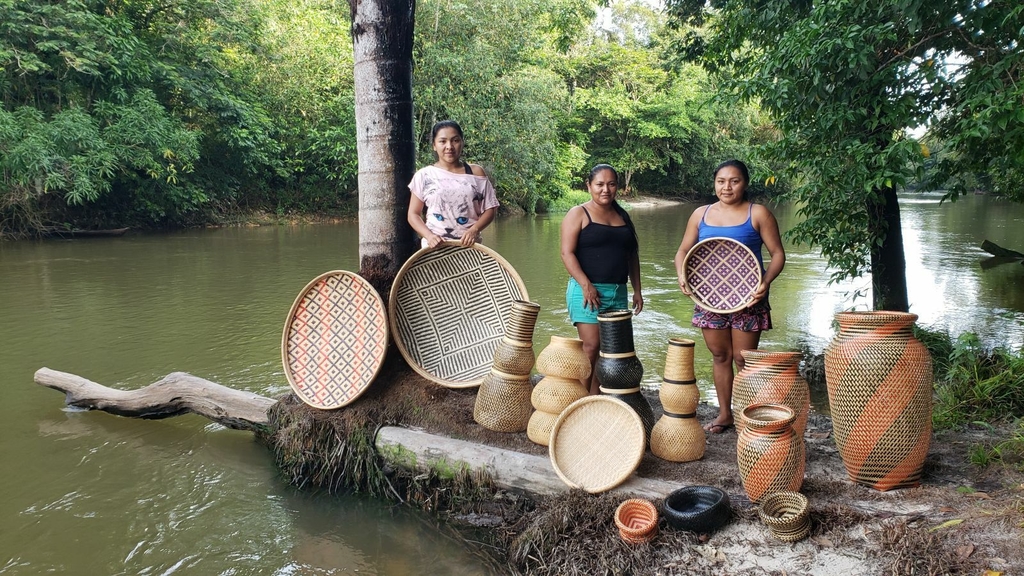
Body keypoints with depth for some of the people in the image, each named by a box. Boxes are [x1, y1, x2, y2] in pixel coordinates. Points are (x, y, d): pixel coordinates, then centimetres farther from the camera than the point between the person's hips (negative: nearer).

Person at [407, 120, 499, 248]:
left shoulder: (476, 172, 6)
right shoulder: (424, 175, 3)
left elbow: (489, 209, 6)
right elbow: (413, 214, 6)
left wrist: (474, 229, -13)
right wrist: (429, 235, -12)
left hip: (469, 245, 1)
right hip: (435, 246, -1)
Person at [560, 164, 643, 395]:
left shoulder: (622, 216, 17)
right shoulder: (578, 214, -1)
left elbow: (632, 255, 19)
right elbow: (567, 253, -10)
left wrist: (637, 290, 12)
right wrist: (585, 285, -19)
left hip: (618, 291, 6)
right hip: (587, 290, -6)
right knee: (591, 346, -10)